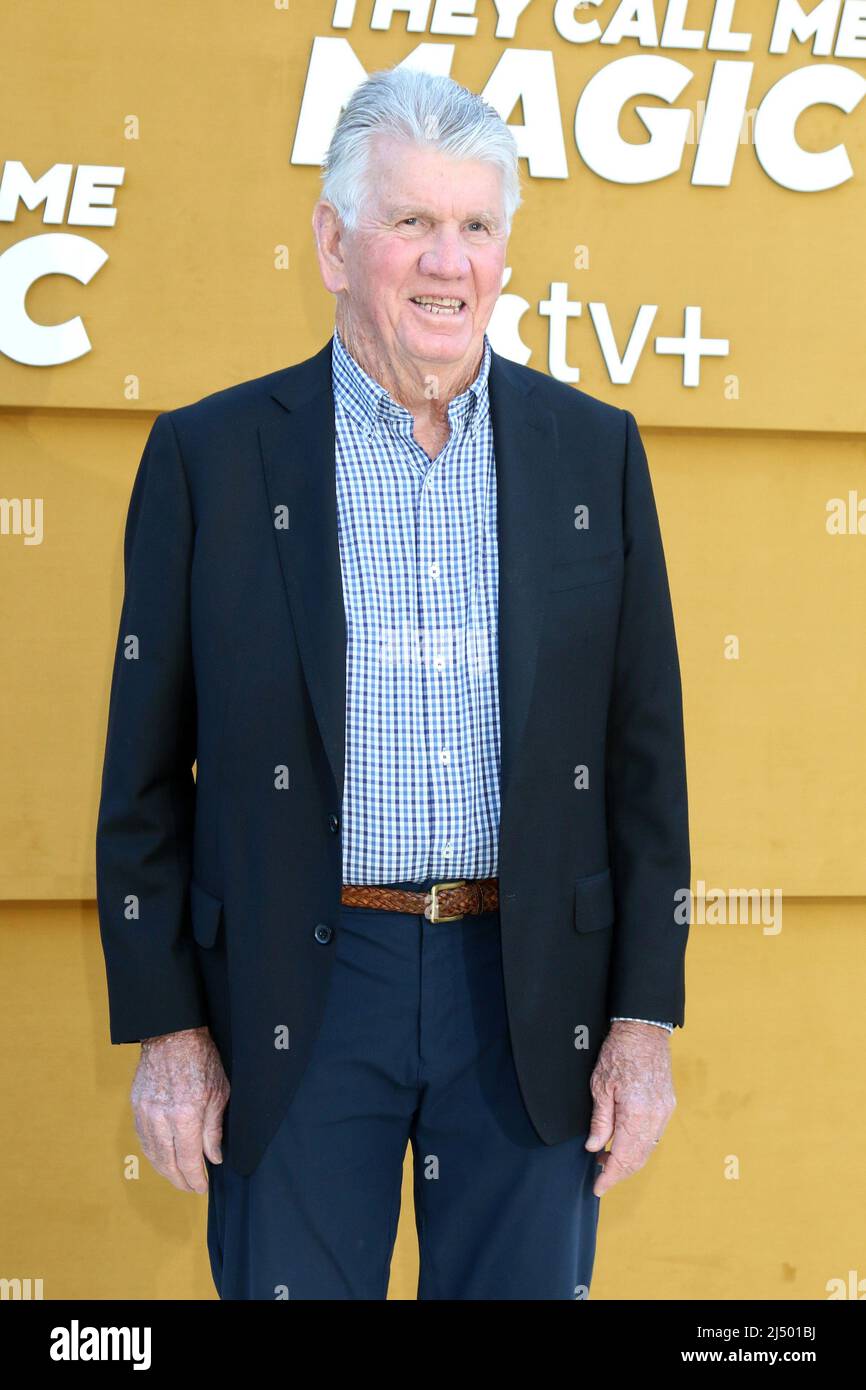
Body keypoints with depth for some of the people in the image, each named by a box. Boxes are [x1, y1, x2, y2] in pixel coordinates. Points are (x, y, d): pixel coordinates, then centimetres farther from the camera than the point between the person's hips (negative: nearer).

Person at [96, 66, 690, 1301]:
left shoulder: (594, 450, 4)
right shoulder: (209, 455, -1)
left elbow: (647, 753, 5)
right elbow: (145, 773, 1)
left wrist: (645, 1020, 1)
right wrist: (164, 1030, -2)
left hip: (533, 989, 2)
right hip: (296, 1006, -1)